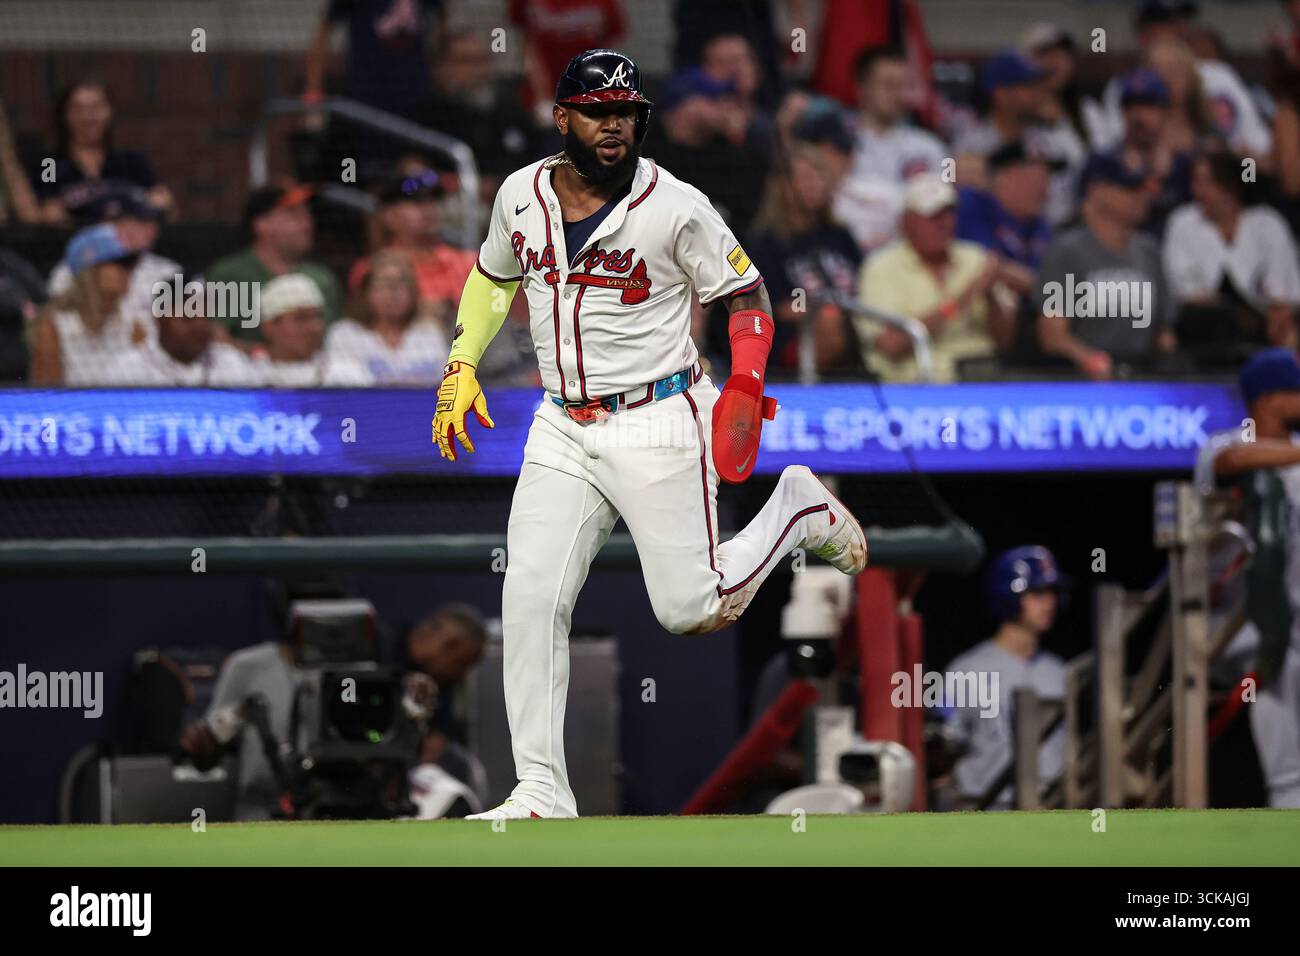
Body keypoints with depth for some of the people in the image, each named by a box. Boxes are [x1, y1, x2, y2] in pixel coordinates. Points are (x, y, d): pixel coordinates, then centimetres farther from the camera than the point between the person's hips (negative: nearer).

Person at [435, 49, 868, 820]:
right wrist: (462, 367, 9)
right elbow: (493, 277, 22)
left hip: (658, 428, -4)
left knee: (691, 609, -4)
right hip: (563, 430, 4)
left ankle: (799, 508, 24)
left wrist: (746, 388, -18)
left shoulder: (676, 207, -12)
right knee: (531, 598, -10)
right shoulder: (522, 196, 2)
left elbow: (748, 296, -3)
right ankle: (541, 792, -4)